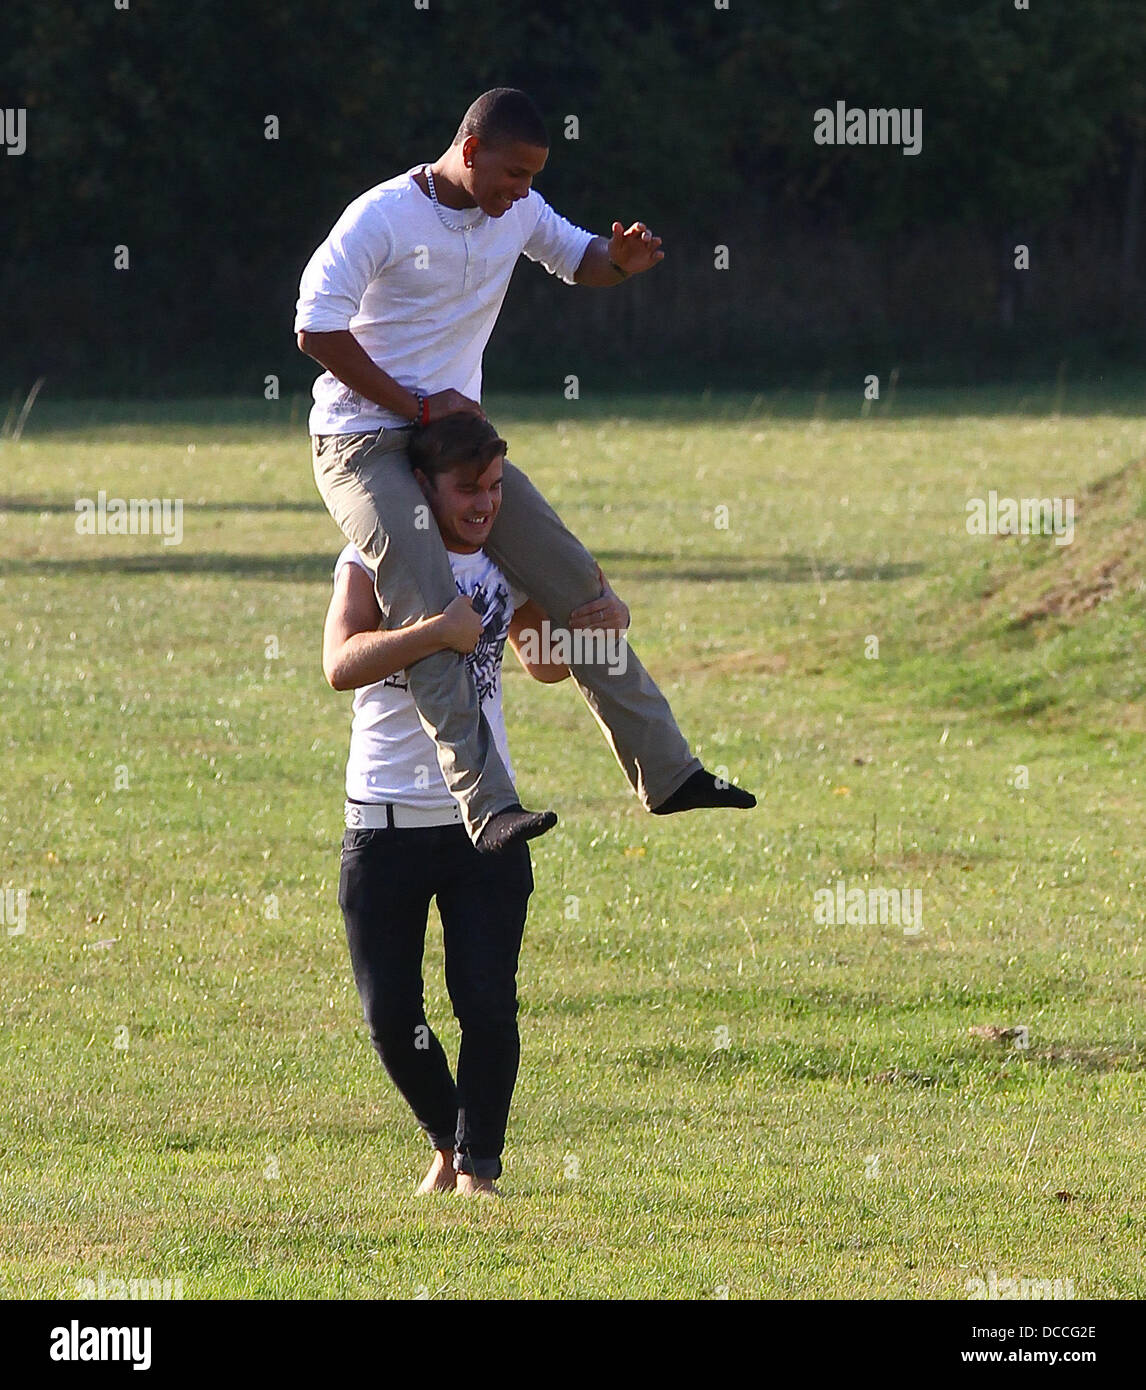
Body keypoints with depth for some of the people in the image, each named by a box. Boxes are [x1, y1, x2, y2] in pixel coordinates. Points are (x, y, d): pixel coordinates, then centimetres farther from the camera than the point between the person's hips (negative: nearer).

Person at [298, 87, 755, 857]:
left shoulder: (518, 213, 6)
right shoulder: (381, 218, -15)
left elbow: (579, 260, 23)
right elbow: (317, 330, -17)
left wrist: (623, 259, -3)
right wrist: (418, 407, -16)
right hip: (363, 446, -7)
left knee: (578, 588, 2)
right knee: (434, 619, -24)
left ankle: (666, 771, 9)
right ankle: (488, 807, -34)